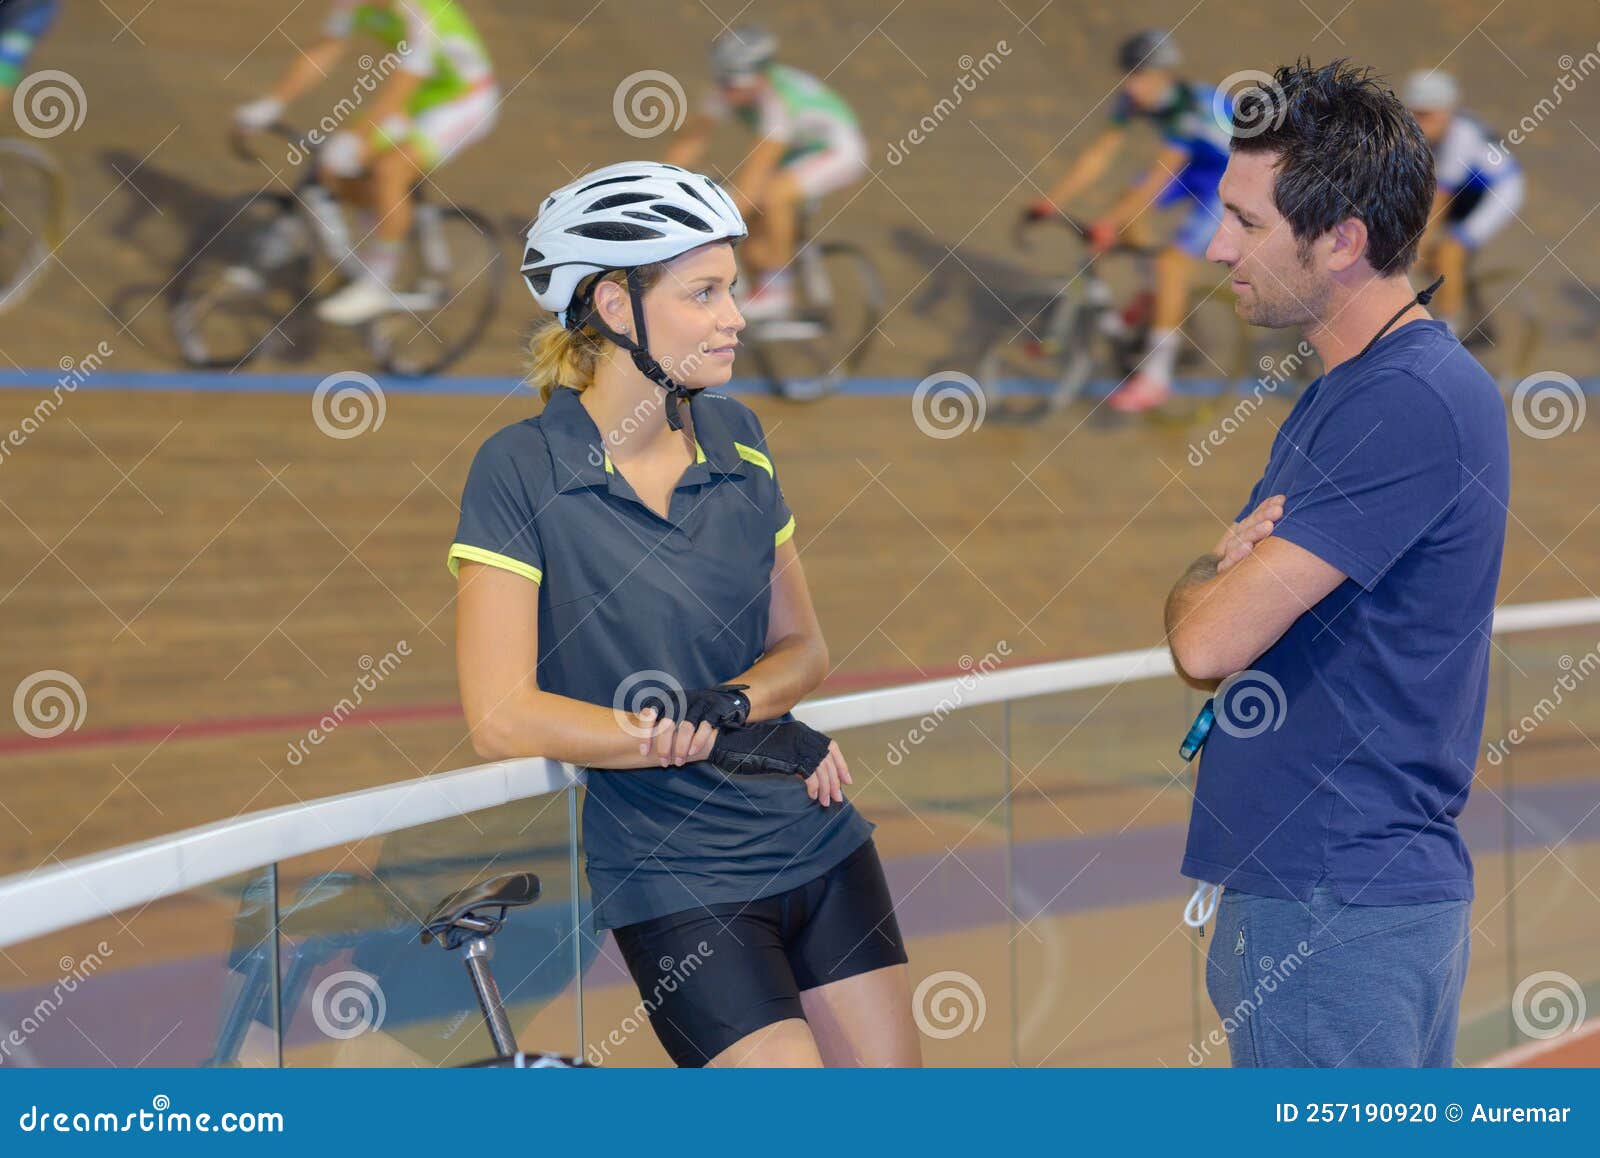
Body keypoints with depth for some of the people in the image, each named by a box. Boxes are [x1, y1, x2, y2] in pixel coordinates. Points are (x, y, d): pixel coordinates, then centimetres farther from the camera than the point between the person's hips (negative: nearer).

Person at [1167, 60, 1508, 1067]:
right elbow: (1204, 616, 18)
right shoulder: (1347, 389, 16)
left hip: (1341, 904, -10)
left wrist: (1207, 577, 1)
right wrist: (1236, 558, -5)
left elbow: (1208, 640, -22)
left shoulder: (1415, 400, -18)